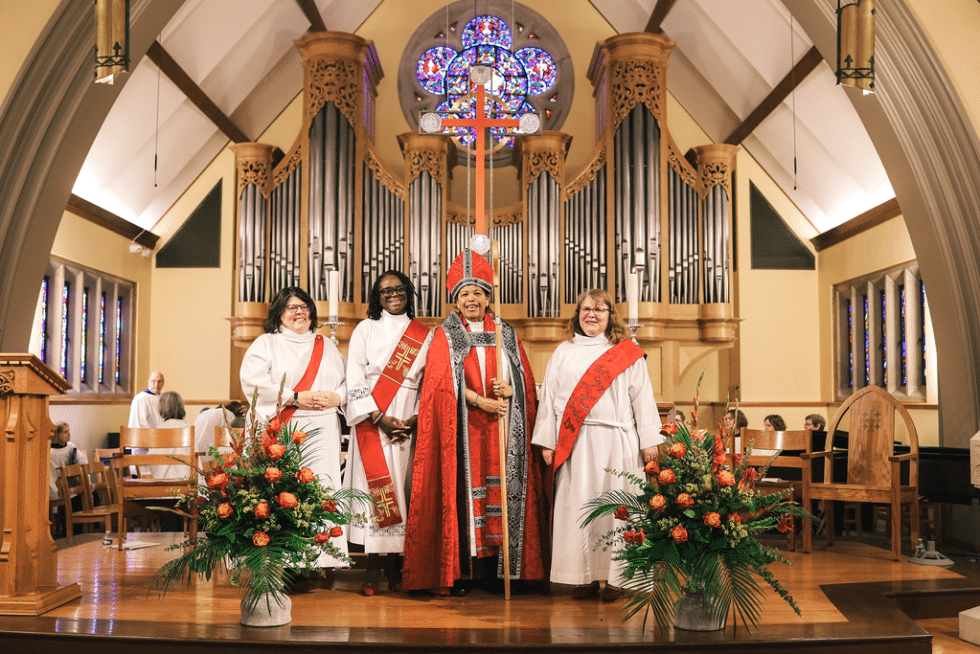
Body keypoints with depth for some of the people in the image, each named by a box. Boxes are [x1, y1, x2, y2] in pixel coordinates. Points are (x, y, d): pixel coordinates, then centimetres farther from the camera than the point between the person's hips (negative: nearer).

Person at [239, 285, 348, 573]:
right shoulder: (265, 344, 10)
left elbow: (351, 379, 16)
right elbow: (253, 382, -4)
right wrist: (295, 398, -11)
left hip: (320, 434, 3)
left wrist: (337, 397, -5)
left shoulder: (327, 347, 22)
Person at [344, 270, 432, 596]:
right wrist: (380, 418, -10)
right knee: (373, 486, -6)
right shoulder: (365, 330, 8)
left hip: (409, 421, 1)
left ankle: (394, 563, 9)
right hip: (371, 418, -1)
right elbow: (354, 380, 0)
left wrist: (415, 419, -7)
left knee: (402, 487, -1)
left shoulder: (424, 335, 12)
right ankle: (373, 568, -2)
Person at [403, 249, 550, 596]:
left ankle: (496, 565, 6)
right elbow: (445, 382, -5)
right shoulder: (446, 335, 6)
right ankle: (460, 572, -1)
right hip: (463, 430, -3)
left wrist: (509, 389, -12)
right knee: (463, 491, -6)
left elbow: (526, 379, 10)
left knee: (500, 491, 0)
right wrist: (481, 401, -17)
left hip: (502, 428, 3)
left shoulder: (506, 334, 14)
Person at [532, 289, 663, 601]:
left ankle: (616, 577, 7)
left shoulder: (628, 353, 8)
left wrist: (649, 441, -1)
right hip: (575, 444, 2)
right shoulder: (563, 353, 12)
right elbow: (549, 398, 10)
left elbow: (642, 398, 5)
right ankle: (585, 575, 8)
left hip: (617, 444, -1)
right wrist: (547, 441, 4)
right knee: (578, 506, 0)